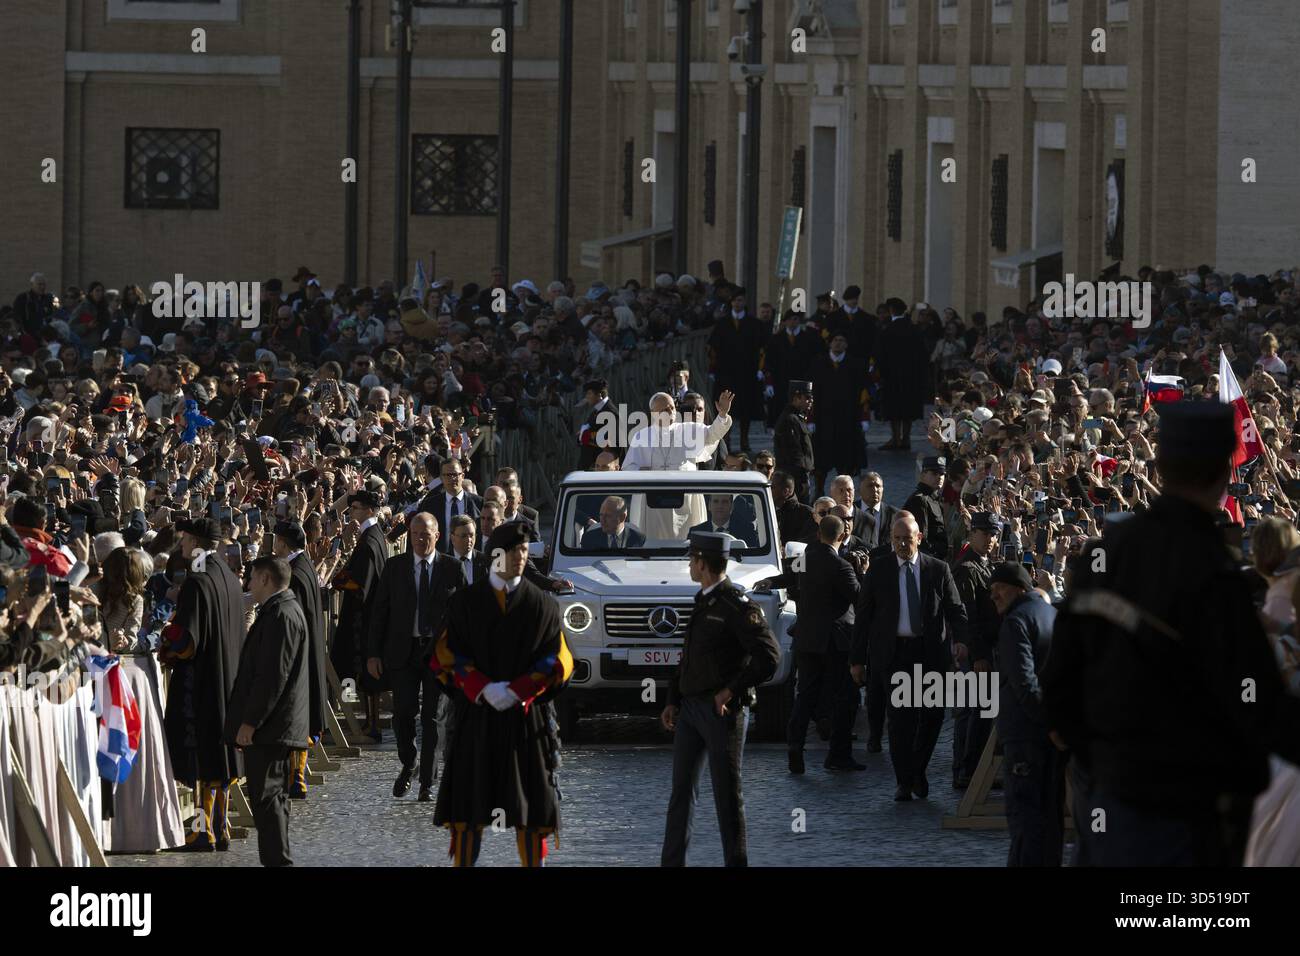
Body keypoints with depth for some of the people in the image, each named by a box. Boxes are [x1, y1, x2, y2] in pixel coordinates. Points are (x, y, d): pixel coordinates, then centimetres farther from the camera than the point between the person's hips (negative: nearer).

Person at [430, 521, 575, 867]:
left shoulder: (542, 605, 5)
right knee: (469, 803, -1)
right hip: (475, 715, 0)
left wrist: (517, 692, -12)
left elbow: (558, 662, 1)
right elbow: (446, 656, 0)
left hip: (525, 716, 0)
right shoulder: (465, 602, 4)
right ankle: (464, 861, 6)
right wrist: (483, 690, -14)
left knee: (530, 806, 1)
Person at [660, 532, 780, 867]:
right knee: (681, 790, 12)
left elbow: (769, 656, -20)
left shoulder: (737, 606, -13)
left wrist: (731, 691, -17)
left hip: (722, 711, -9)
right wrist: (673, 701, 13)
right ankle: (672, 861, 18)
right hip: (690, 708, 9)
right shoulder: (703, 602, 14)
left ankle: (736, 861, 6)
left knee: (727, 795, -2)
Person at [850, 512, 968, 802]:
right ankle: (904, 781, 2)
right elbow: (863, 616, 6)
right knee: (901, 716, -4)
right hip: (896, 653, -1)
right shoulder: (878, 571, 4)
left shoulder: (938, 570, 4)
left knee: (933, 714, 2)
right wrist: (857, 659, 2)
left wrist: (961, 640, -12)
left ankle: (918, 770, 23)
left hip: (931, 652, 1)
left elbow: (956, 611, 5)